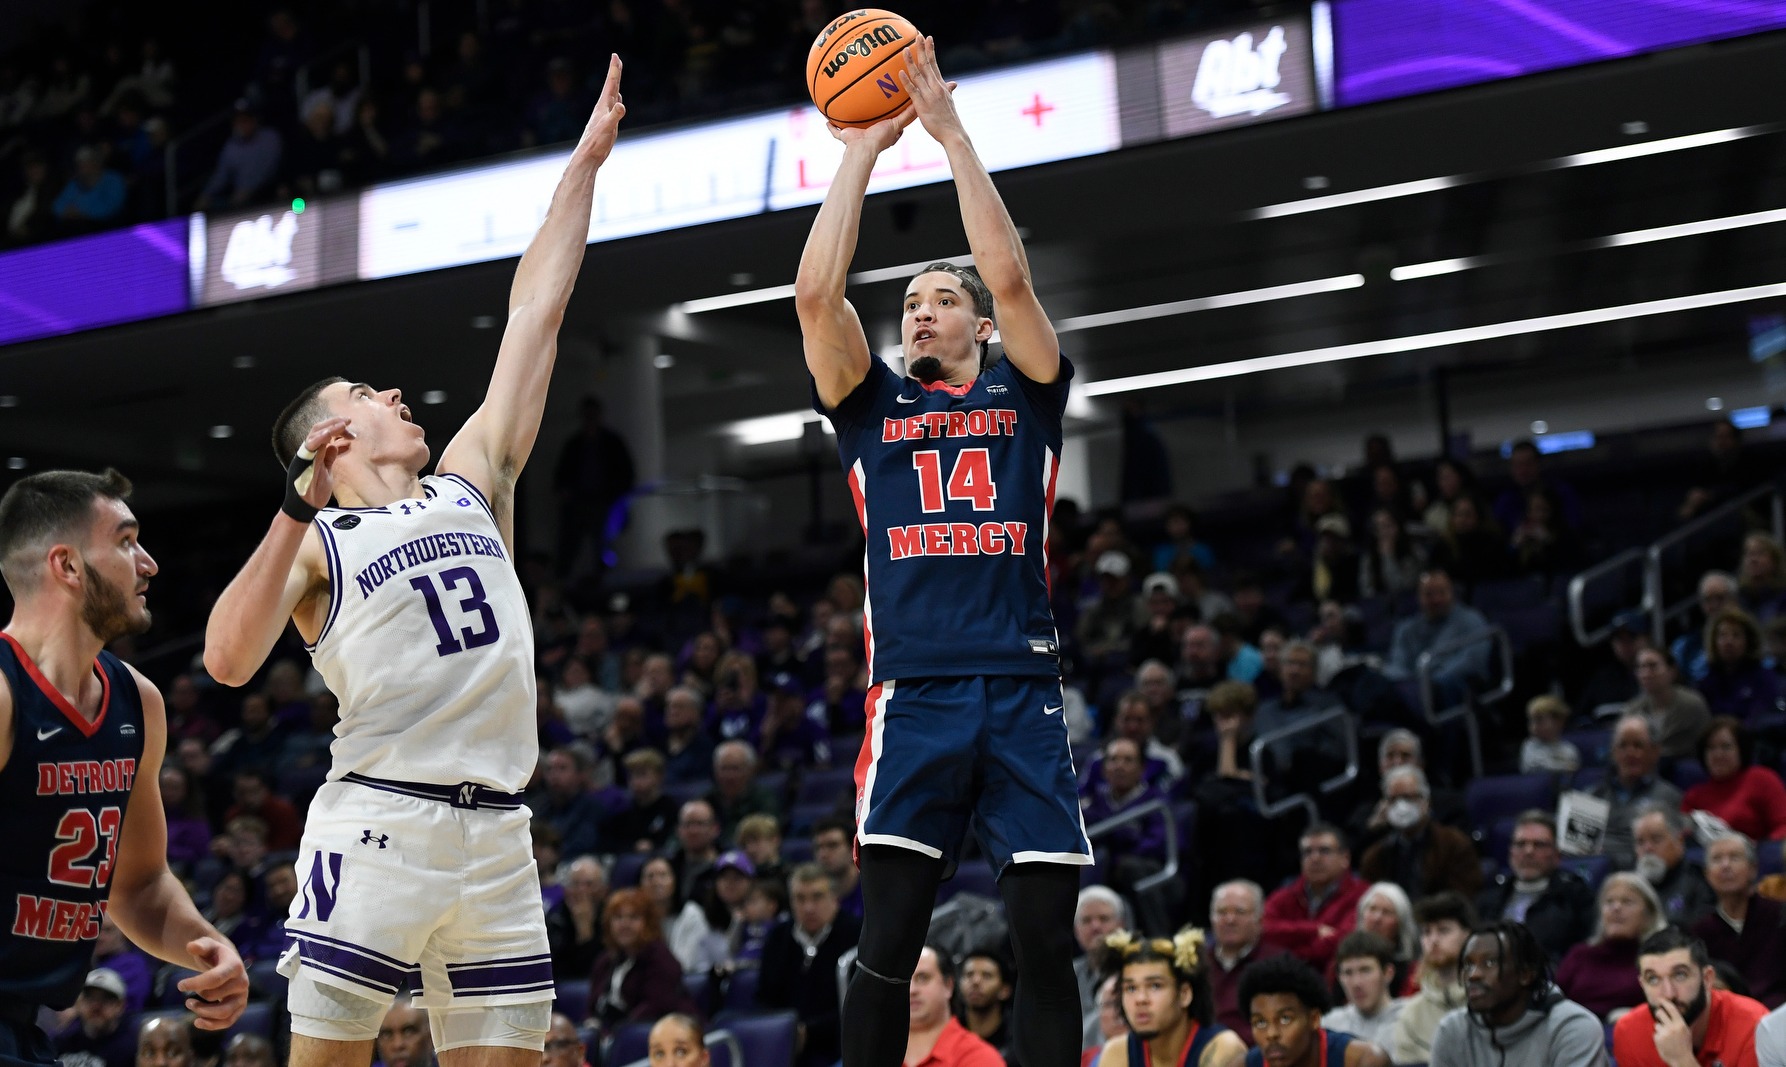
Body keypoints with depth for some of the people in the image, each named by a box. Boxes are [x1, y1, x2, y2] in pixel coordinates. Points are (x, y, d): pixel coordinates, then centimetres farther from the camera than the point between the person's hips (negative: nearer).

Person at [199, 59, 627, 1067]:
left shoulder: (471, 482, 19)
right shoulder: (312, 539, 7)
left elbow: (534, 312, 18)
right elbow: (229, 660, -11)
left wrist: (586, 160, 19)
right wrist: (300, 508, -16)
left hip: (497, 831, 5)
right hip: (379, 822, -4)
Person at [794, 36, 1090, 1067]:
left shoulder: (1024, 393, 13)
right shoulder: (874, 404, 15)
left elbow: (1010, 275, -3)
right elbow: (816, 293, 1)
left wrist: (952, 131, 0)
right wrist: (862, 150, 5)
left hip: (1024, 690, 0)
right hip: (915, 694, 0)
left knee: (1048, 946, 0)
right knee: (889, 948, -5)